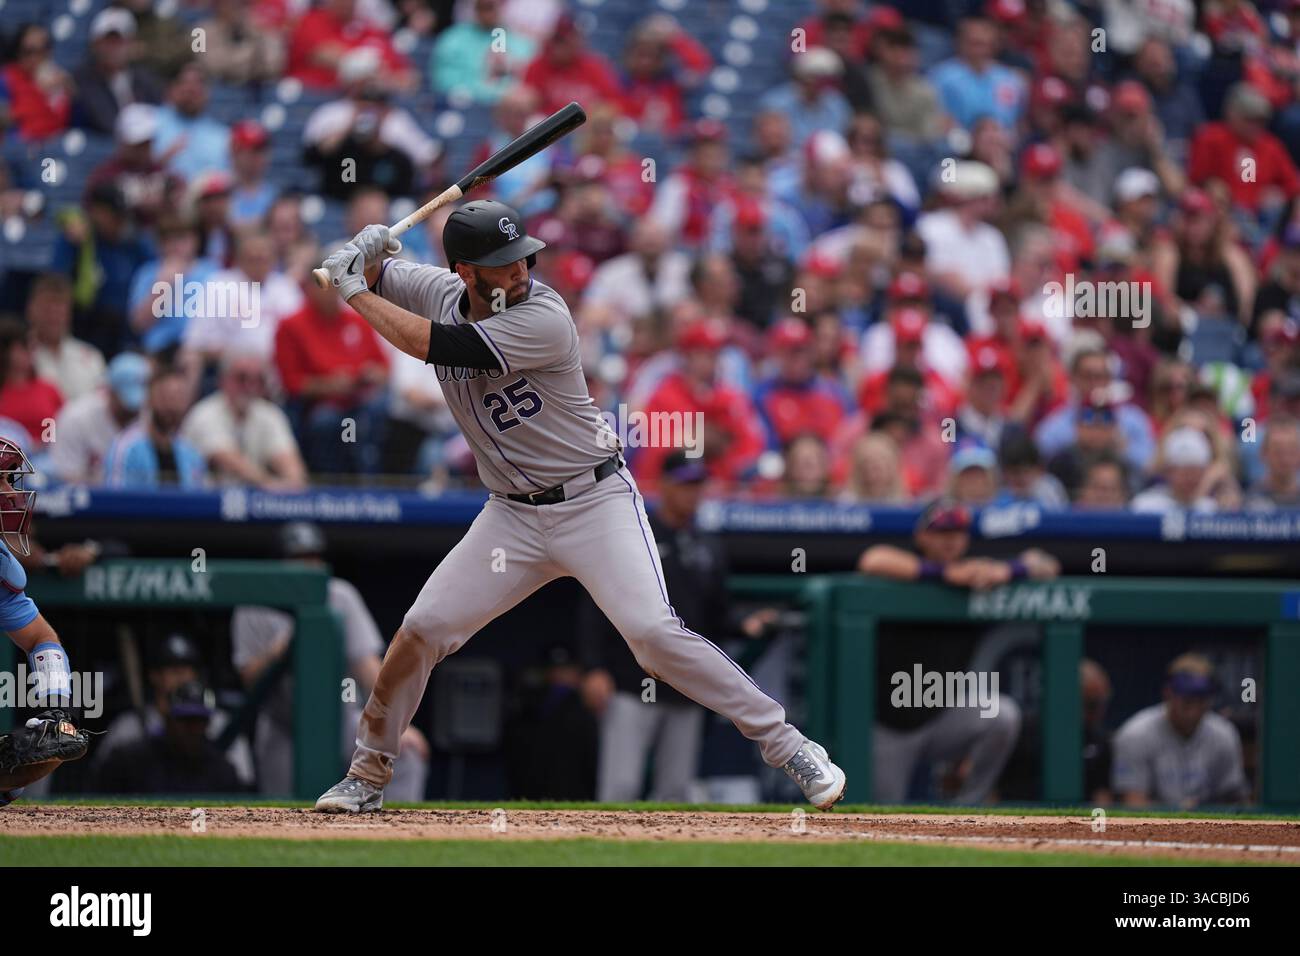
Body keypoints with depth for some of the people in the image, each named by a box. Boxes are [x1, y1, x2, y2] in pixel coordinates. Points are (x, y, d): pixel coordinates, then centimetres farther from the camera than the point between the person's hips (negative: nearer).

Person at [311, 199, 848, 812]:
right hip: (512, 516, 6)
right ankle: (368, 775, 14)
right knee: (420, 630, -3)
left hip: (595, 503, -6)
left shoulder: (543, 318, -22)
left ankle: (789, 749, -16)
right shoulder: (442, 294, -1)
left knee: (653, 633, -21)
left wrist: (355, 294, -18)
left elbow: (437, 345, -28)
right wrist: (366, 256, -9)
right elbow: (372, 278, 16)